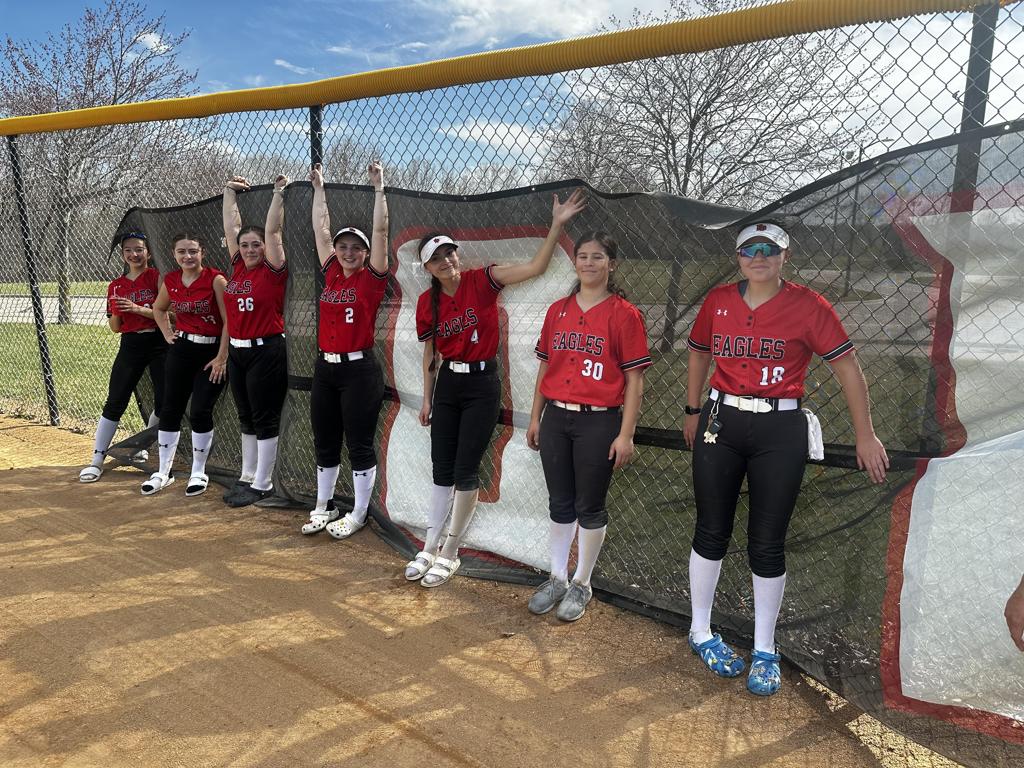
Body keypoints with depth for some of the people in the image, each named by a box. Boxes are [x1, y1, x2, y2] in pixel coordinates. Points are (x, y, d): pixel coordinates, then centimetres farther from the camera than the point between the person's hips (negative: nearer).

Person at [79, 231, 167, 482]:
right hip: (130, 345, 2)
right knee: (114, 403, -1)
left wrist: (137, 308, -20)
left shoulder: (157, 277, -1)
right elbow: (115, 328, 10)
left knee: (164, 403, 1)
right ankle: (97, 460, 7)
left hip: (159, 343, -2)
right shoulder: (116, 286, 9)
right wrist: (116, 312, -10)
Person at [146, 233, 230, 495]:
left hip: (211, 351, -5)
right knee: (170, 409, 7)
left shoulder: (215, 279, -13)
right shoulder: (170, 281, 3)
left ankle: (199, 473, 13)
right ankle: (163, 472, 20)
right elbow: (158, 309, 24)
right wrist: (168, 334, 10)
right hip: (181, 350, 5)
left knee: (200, 412, -5)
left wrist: (222, 358, -15)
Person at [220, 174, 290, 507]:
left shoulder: (273, 269, -7)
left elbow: (273, 229, -12)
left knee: (265, 419, 1)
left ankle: (263, 484, 11)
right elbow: (231, 226, 13)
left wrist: (279, 192, -10)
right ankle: (247, 476, 28)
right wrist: (230, 191, 18)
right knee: (246, 418, 16)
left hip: (266, 351, -7)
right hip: (237, 351, 7)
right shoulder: (237, 266, 9)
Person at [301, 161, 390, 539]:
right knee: (325, 442, 14)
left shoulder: (372, 278, -3)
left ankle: (359, 513, 16)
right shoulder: (331, 273, 9)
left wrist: (379, 188, -9)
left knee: (359, 444, 3)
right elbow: (321, 229, 16)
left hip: (359, 369, -6)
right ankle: (323, 507, 29)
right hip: (325, 367, 6)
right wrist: (319, 188, 19)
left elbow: (380, 230, -10)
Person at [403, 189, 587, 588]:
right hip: (447, 385, 4)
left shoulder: (482, 280, -9)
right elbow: (429, 353, 10)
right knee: (442, 470, 10)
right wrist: (427, 398, 12)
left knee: (465, 472, 1)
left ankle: (450, 554, 18)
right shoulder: (427, 302, 2)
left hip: (482, 384, -3)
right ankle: (429, 549, 24)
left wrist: (557, 225, -27)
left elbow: (535, 267, -17)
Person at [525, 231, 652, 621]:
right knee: (560, 503, 14)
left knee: (589, 507, 7)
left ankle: (581, 584, 25)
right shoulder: (557, 310, 9)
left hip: (598, 421, -4)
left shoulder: (624, 314, -6)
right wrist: (535, 418, 13)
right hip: (556, 417, 5)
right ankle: (557, 578, 30)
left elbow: (634, 380, -7)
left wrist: (626, 435, -11)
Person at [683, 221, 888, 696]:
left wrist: (865, 435, -5)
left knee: (767, 544, 4)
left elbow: (847, 367, -3)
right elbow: (699, 354, 18)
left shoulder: (807, 305, -4)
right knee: (712, 531, 9)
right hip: (721, 423, 2)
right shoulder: (718, 301, 5)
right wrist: (693, 412, 18)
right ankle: (700, 632, 27)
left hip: (780, 431, -2)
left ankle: (765, 651, 21)